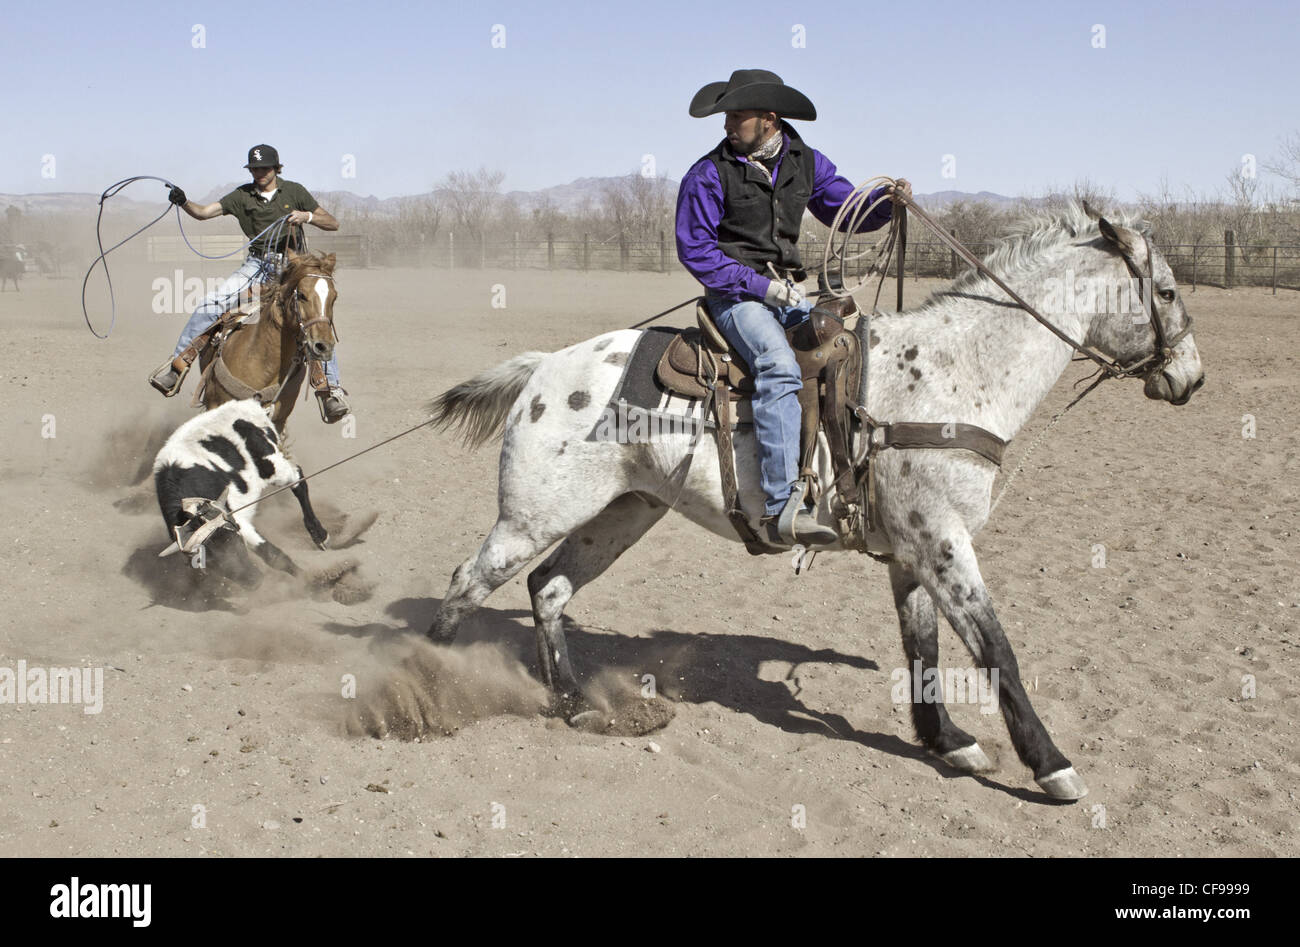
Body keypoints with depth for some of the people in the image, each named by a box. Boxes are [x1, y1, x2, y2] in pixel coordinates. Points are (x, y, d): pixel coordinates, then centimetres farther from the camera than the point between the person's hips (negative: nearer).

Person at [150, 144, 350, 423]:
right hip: (257, 264, 2)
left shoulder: (294, 191, 4)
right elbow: (204, 212, 0)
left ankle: (330, 389, -17)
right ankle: (177, 366, -9)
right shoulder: (242, 196, 7)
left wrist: (307, 216, -15)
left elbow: (332, 223, 4)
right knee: (211, 304, -16)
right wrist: (184, 203, -21)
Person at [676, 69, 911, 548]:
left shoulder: (806, 163, 10)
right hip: (735, 293, -6)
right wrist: (759, 284, -13)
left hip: (788, 291, 6)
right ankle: (780, 507, -40)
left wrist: (885, 200, -7)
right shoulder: (710, 175, -5)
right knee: (780, 366, -31)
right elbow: (695, 249, -6)